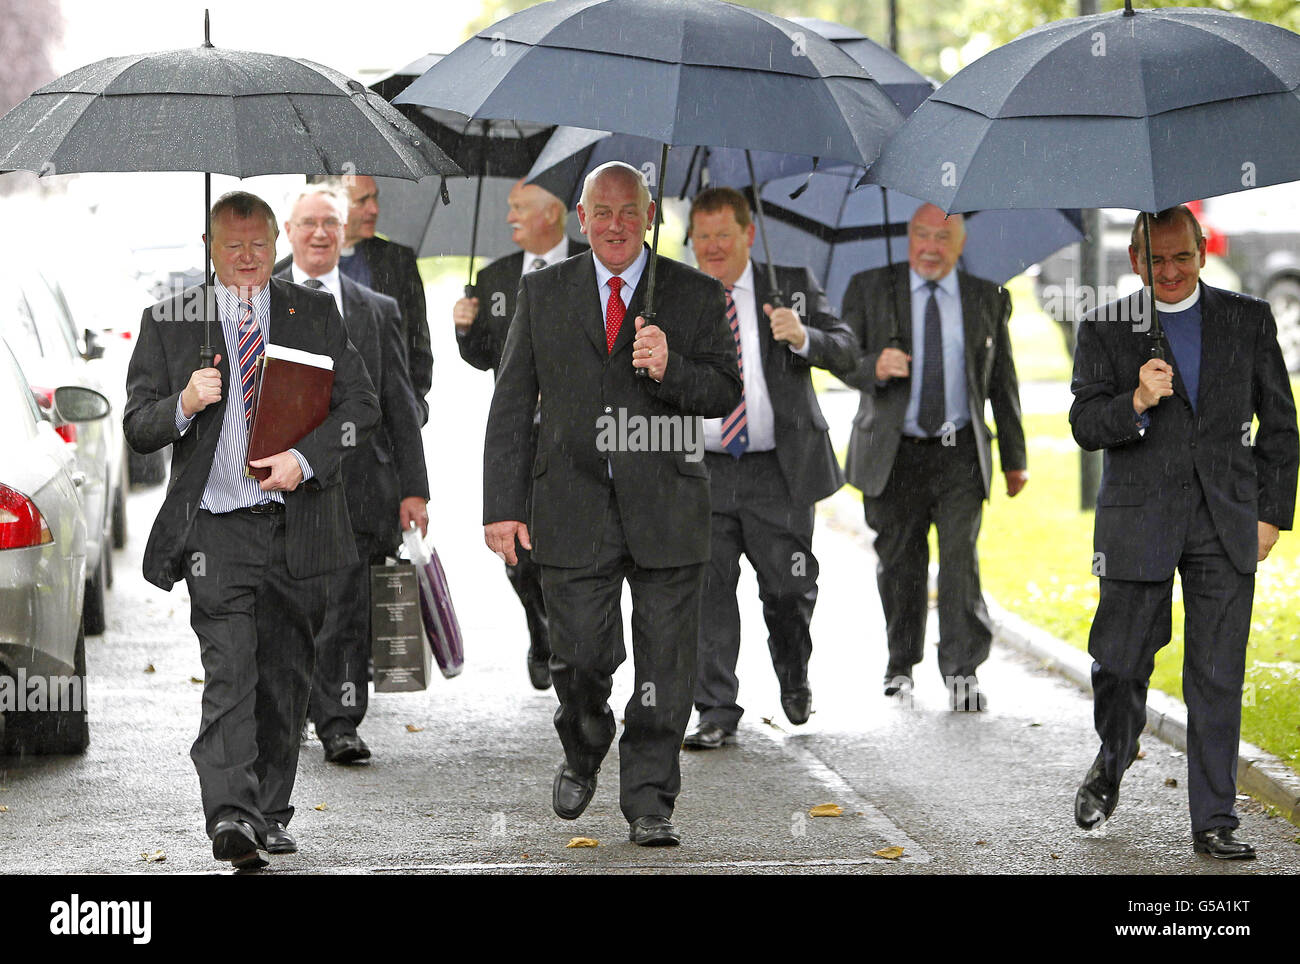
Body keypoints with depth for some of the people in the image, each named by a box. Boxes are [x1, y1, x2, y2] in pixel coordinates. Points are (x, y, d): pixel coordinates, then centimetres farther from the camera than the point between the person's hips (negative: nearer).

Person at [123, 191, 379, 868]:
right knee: (229, 673, -16)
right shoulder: (167, 322, 6)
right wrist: (184, 404, -16)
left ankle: (270, 817, 22)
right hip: (216, 528, -2)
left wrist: (304, 457, -11)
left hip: (298, 525, 2)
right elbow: (137, 428, 5)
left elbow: (361, 406, 5)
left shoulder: (316, 315, 9)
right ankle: (230, 816, -26)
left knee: (285, 678, 10)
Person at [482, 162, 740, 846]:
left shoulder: (696, 295, 6)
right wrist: (502, 505, 0)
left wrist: (670, 369, -18)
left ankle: (649, 803, 10)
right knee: (581, 658, -1)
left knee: (665, 667, 0)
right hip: (572, 508, 0)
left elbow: (726, 395, 2)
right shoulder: (542, 293, 9)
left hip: (665, 507, 0)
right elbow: (511, 406, 7)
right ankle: (582, 754, 29)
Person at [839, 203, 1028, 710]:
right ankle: (901, 665, 25)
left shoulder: (987, 299, 7)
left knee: (961, 556, -12)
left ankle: (962, 673, -9)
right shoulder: (870, 289, 3)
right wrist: (874, 367, -26)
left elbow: (1002, 382, 11)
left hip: (960, 455, 0)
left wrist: (1014, 457, 12)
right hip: (893, 454, 0)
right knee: (899, 563, 7)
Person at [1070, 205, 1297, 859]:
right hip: (1138, 523, 0)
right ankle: (1111, 767, 35)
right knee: (1120, 664, 4)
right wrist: (1137, 402, -24)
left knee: (1218, 679, -1)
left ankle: (1213, 823, 4)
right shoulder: (1105, 329, 3)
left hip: (1227, 524, 1)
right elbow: (1085, 424, -4)